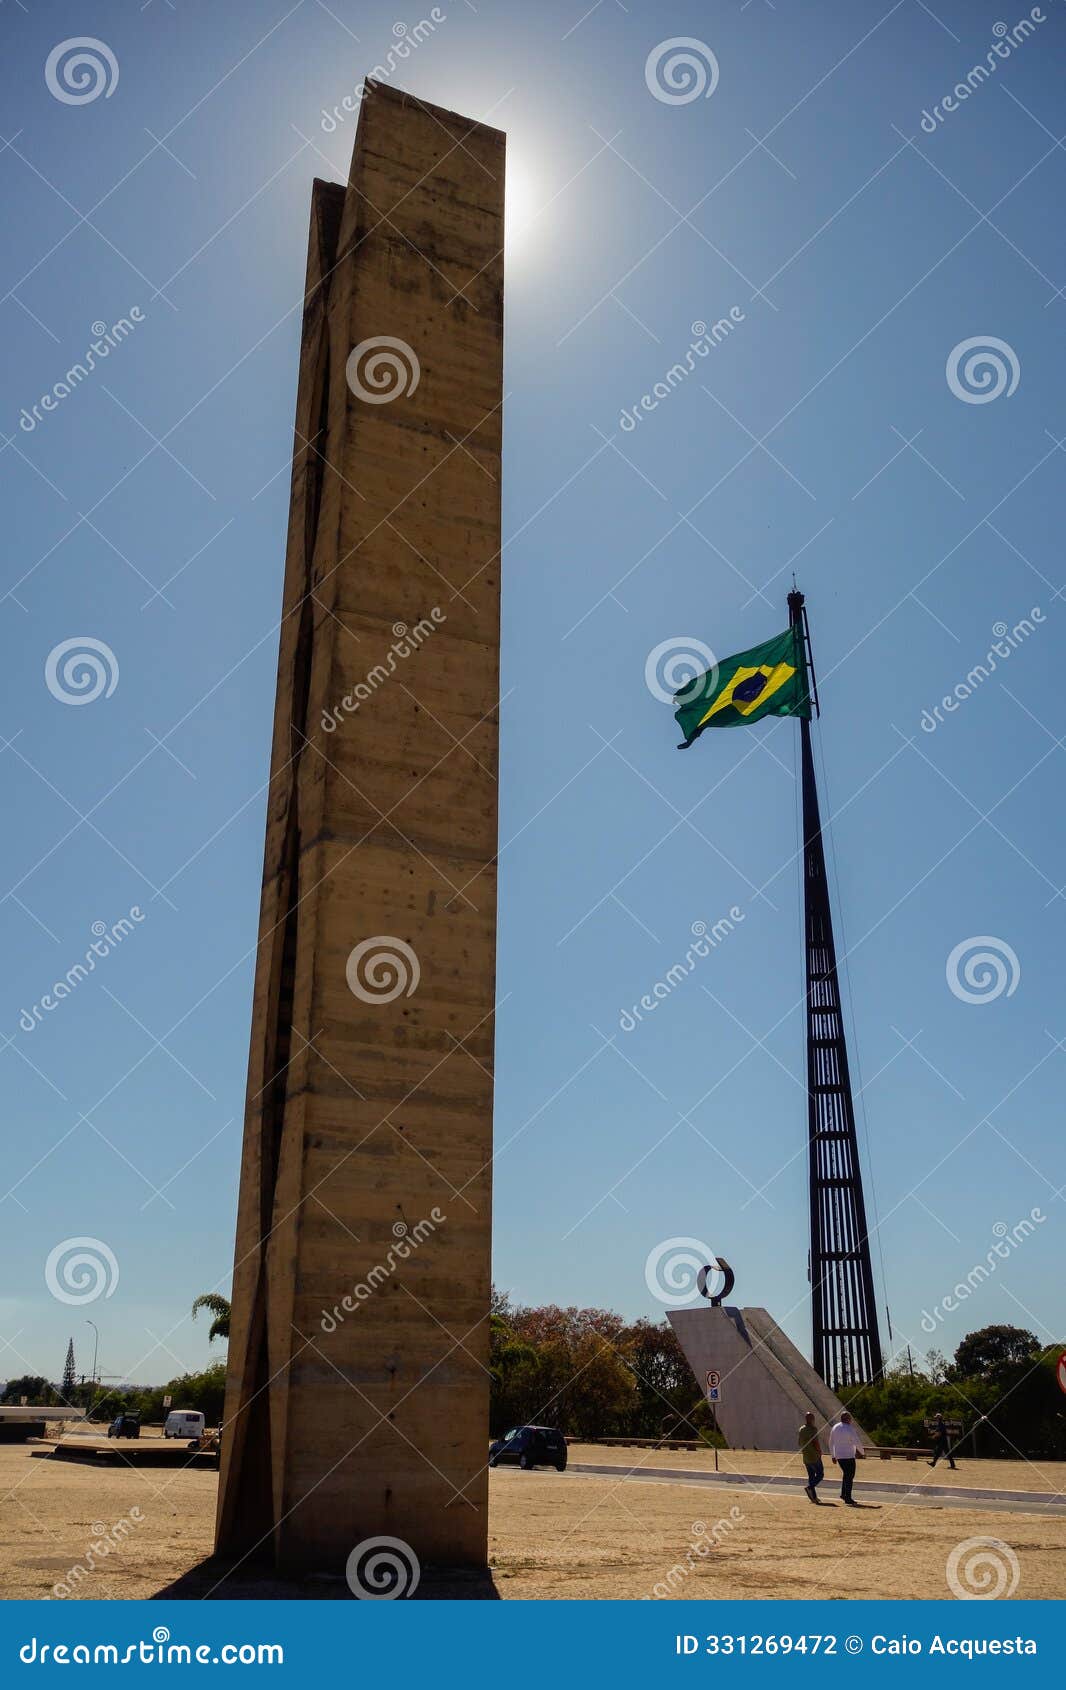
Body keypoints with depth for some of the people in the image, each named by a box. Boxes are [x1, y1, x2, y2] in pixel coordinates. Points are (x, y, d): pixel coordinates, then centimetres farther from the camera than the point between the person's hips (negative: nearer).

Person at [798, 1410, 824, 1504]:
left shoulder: (801, 1429, 8)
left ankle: (814, 1497, 7)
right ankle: (809, 1487, -15)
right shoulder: (813, 1429, -15)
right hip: (814, 1456, -7)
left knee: (811, 1476, 11)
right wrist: (819, 1451, -5)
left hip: (806, 1457, 7)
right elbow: (816, 1443, -21)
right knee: (820, 1474, 5)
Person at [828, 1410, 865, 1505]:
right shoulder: (850, 1429, -16)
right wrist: (863, 1452, 6)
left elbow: (831, 1443, 11)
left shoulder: (835, 1428, 5)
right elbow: (857, 1443, -14)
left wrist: (833, 1455, 20)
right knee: (849, 1477, 3)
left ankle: (843, 1494, 21)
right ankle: (848, 1498, 4)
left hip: (838, 1456, 7)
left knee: (846, 1474, 23)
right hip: (848, 1456, -7)